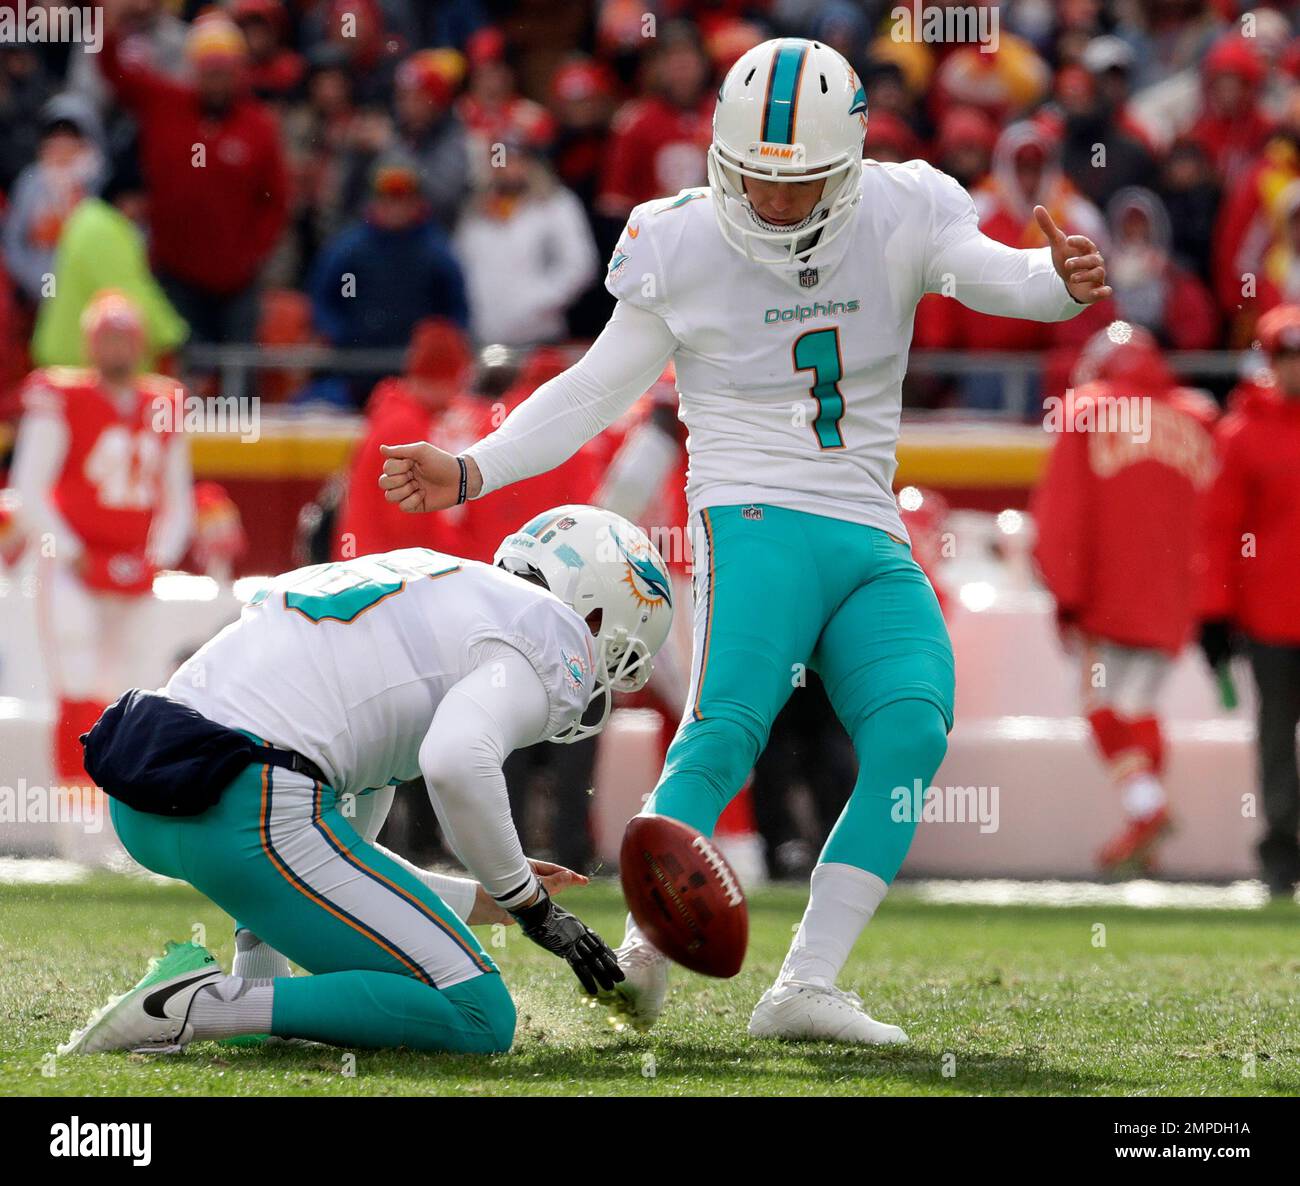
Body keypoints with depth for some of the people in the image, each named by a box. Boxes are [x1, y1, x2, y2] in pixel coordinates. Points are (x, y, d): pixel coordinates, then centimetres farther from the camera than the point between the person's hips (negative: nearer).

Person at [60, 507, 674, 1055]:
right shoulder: (554, 638, 5)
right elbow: (457, 763, -19)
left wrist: (485, 900, 36)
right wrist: (527, 902, -4)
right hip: (251, 817, -9)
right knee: (479, 1020, -3)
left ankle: (256, 970, 19)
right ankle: (204, 1005, -12)